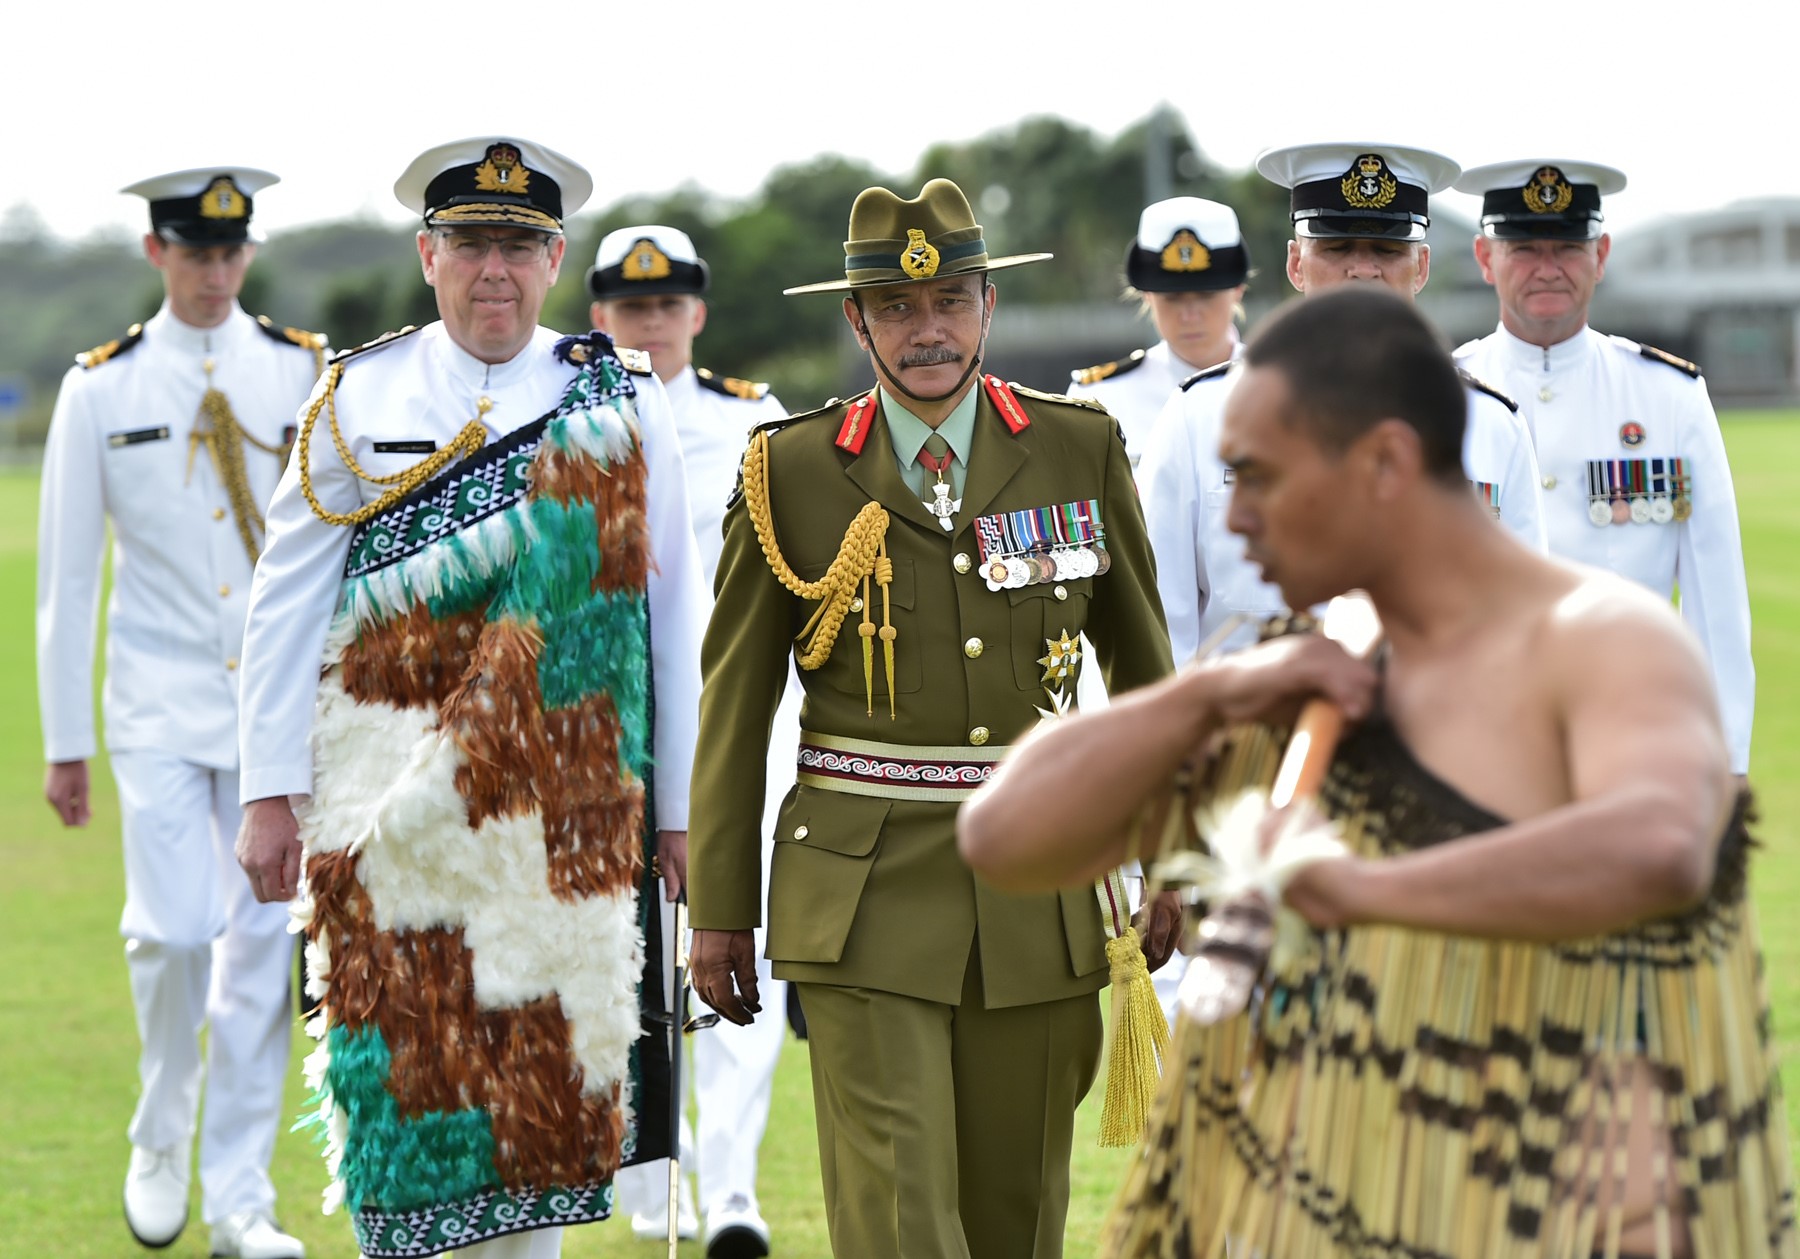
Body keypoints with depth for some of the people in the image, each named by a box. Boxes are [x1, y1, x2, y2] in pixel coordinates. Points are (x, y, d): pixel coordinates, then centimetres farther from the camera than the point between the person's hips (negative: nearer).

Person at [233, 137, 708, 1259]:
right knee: (400, 1067, -1)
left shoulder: (623, 401, 5)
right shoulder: (357, 398, 6)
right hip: (386, 797, 0)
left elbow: (672, 614, 6)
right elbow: (287, 605, 7)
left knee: (535, 1074, -2)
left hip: (553, 794, 0)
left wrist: (680, 813, 4)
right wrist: (272, 790, 0)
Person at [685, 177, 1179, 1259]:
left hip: (1037, 887, 2)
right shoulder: (791, 470, 1)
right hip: (864, 891, -2)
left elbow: (1143, 667, 13)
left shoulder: (1081, 449, 5)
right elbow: (735, 699, 4)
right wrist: (718, 908, 4)